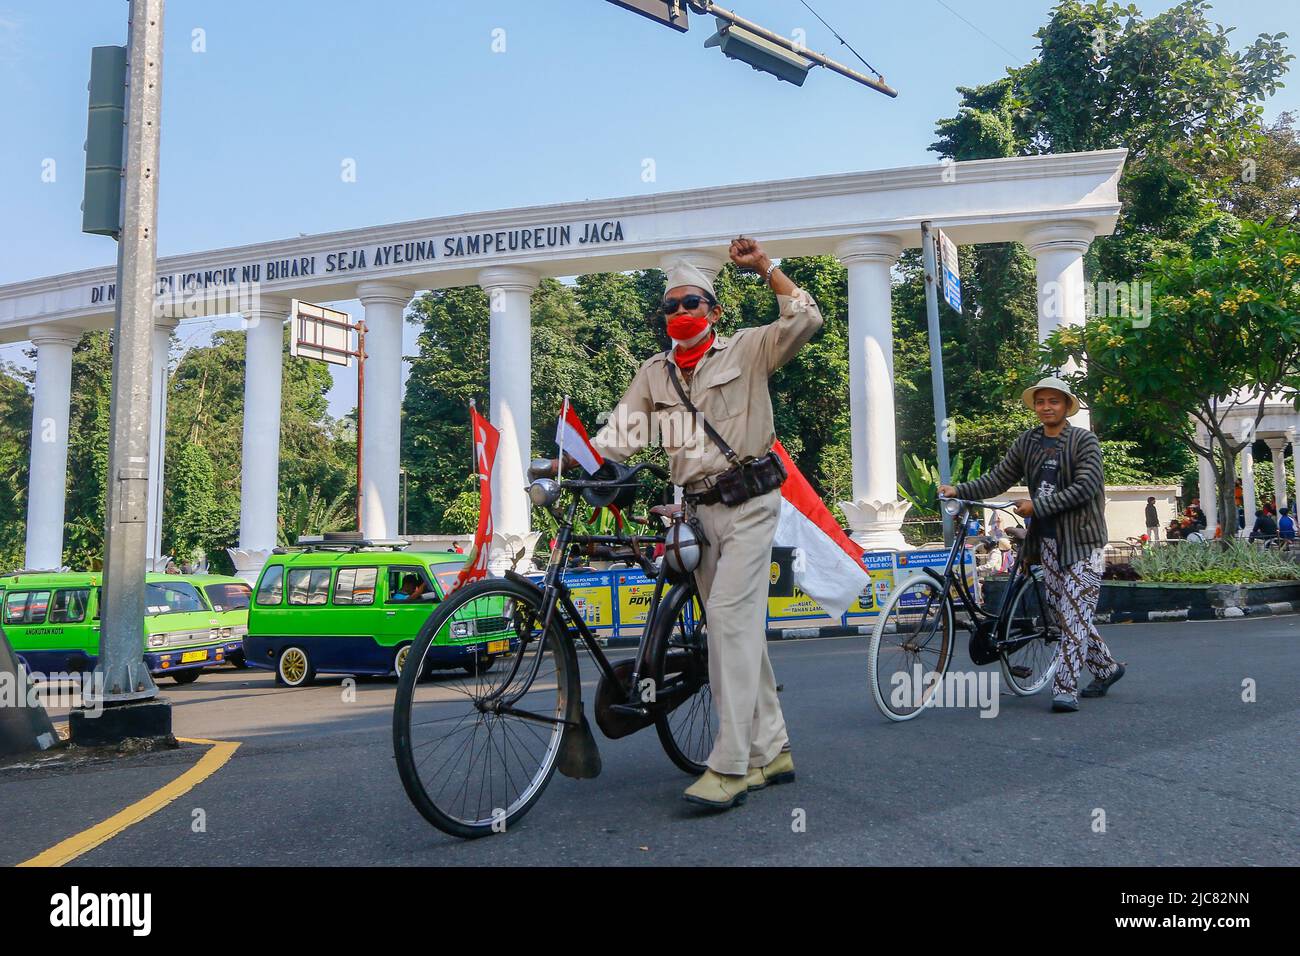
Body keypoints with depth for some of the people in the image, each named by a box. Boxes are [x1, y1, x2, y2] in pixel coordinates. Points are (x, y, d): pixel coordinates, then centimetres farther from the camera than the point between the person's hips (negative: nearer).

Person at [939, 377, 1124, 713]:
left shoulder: (1084, 440, -6)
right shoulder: (1027, 442, 9)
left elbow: (1085, 488, -16)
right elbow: (998, 478, 6)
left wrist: (1036, 506, -20)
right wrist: (959, 491, -7)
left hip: (1081, 538, -6)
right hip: (1047, 540, 6)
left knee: (1074, 612, -10)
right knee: (1062, 610, 12)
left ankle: (1065, 689, -9)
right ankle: (1106, 668, 32)